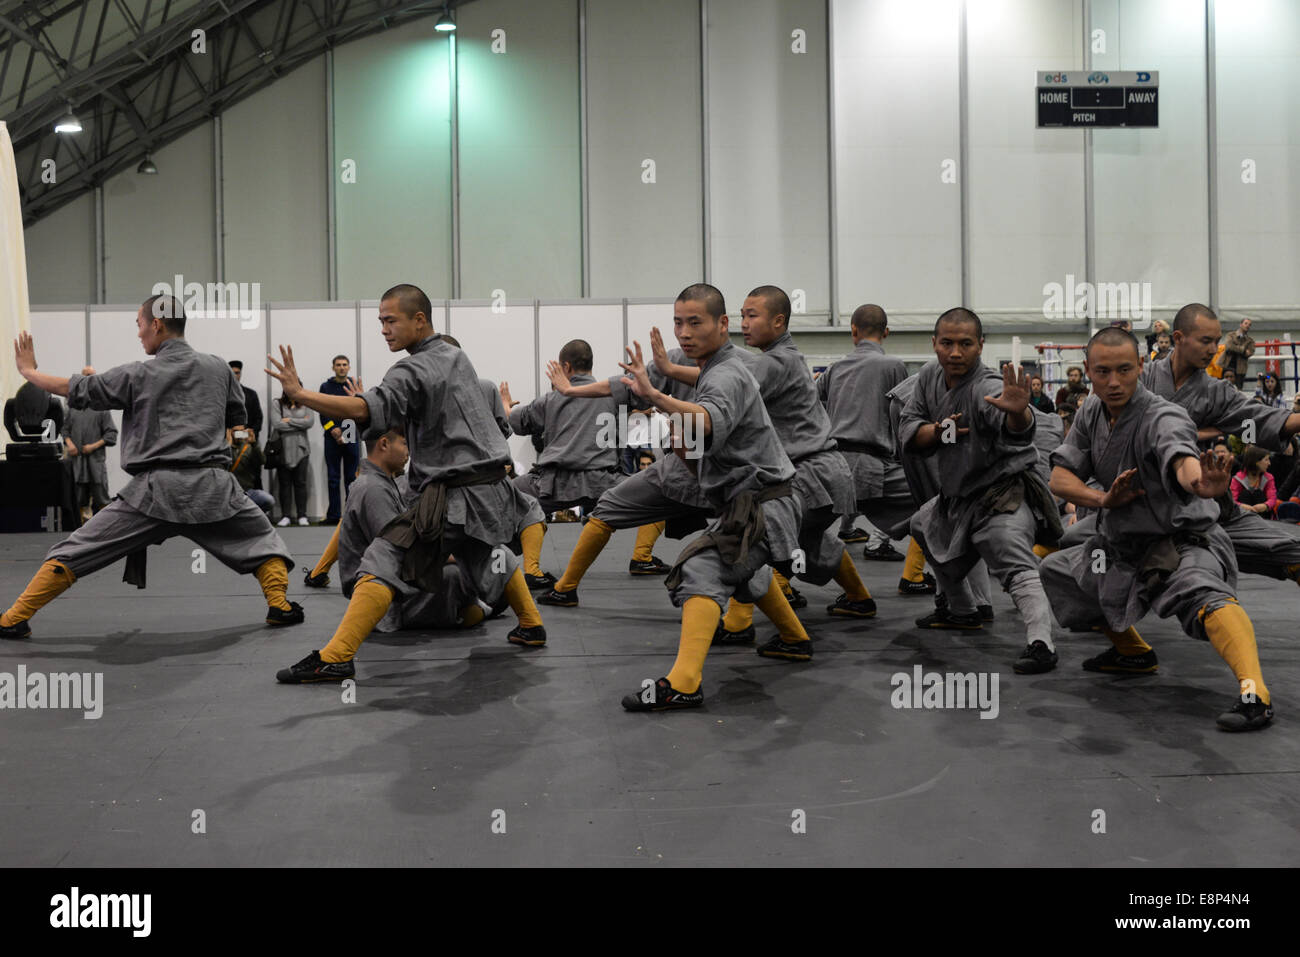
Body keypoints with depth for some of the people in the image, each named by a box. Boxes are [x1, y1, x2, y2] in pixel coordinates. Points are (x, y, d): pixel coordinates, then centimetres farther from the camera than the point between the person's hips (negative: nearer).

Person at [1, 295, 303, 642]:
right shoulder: (219, 368, 8)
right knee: (261, 539, 21)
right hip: (211, 485, 1)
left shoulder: (138, 375, 2)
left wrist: (29, 370, 24)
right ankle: (279, 605, 5)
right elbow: (238, 418, 20)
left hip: (155, 488, -1)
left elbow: (75, 390, 10)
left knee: (75, 552, 9)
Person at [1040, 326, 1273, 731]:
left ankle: (1254, 693, -54)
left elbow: (1181, 459, -47)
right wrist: (1103, 499, -20)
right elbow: (1060, 477, 0)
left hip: (1183, 541, -8)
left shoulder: (1163, 417, -24)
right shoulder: (1092, 413, -1)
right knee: (1054, 571, 22)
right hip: (1121, 544, 8)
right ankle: (1133, 652, 35)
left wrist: (1199, 483, -71)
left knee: (1202, 593, -38)